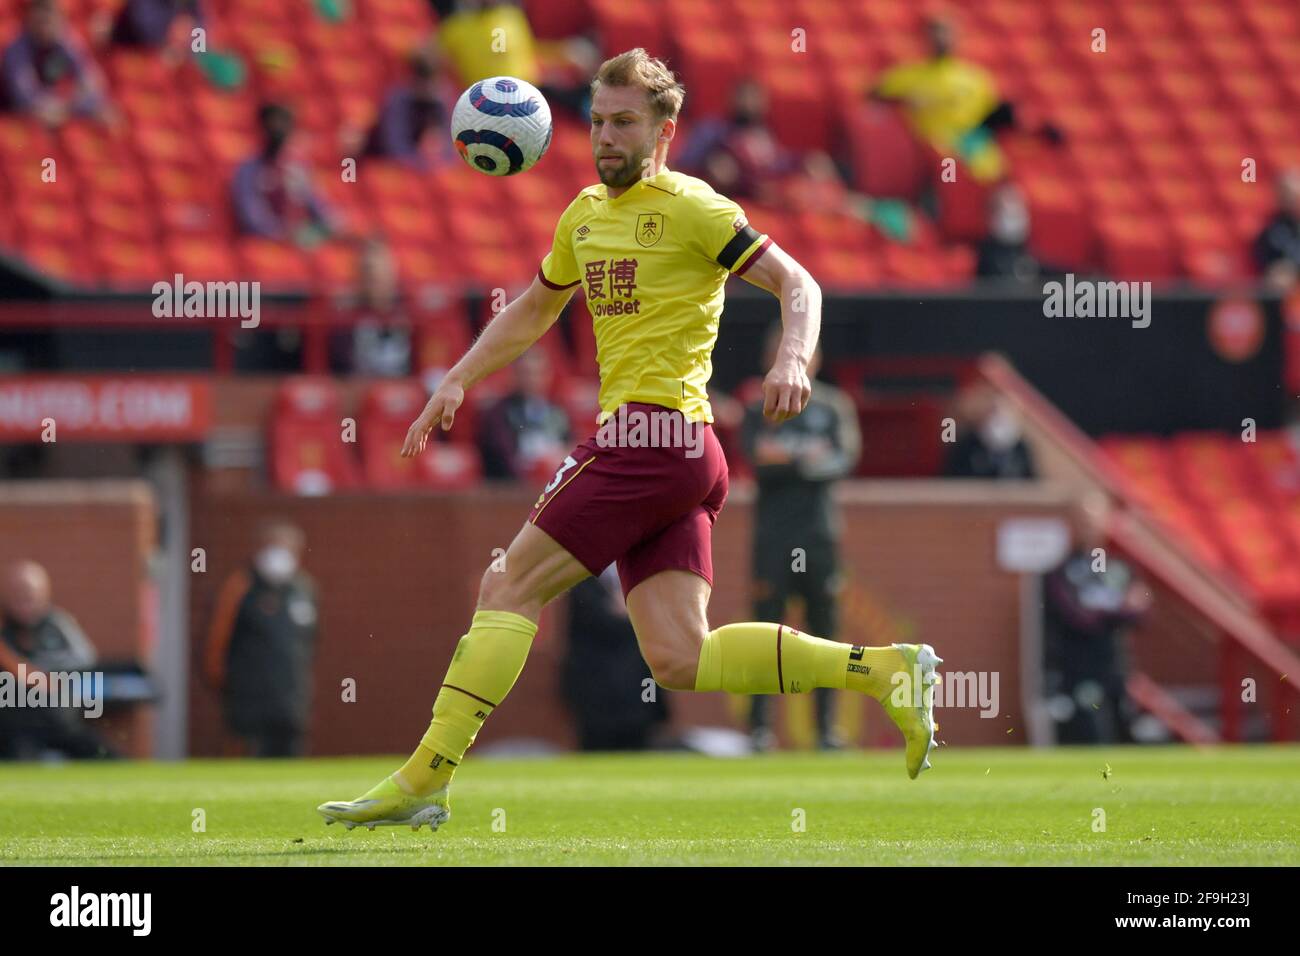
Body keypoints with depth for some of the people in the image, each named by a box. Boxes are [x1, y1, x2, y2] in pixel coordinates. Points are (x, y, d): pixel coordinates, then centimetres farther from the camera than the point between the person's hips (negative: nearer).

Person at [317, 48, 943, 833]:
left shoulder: (689, 208, -3)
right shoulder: (585, 216, 22)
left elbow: (798, 284, -7)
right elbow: (532, 312, 35)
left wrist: (792, 359, -26)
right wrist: (456, 383, 26)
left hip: (654, 436, -8)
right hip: (670, 459, 8)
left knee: (509, 591, -7)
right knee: (679, 661, -1)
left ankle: (424, 781, -6)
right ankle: (881, 671, 0)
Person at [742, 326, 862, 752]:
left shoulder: (833, 407, 10)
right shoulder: (759, 410, 7)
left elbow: (846, 460, -4)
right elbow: (760, 465, -7)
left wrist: (788, 459, -14)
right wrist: (808, 460, -14)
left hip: (819, 531, 1)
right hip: (773, 536, -1)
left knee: (824, 628, 1)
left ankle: (827, 726, 4)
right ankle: (760, 725, -4)